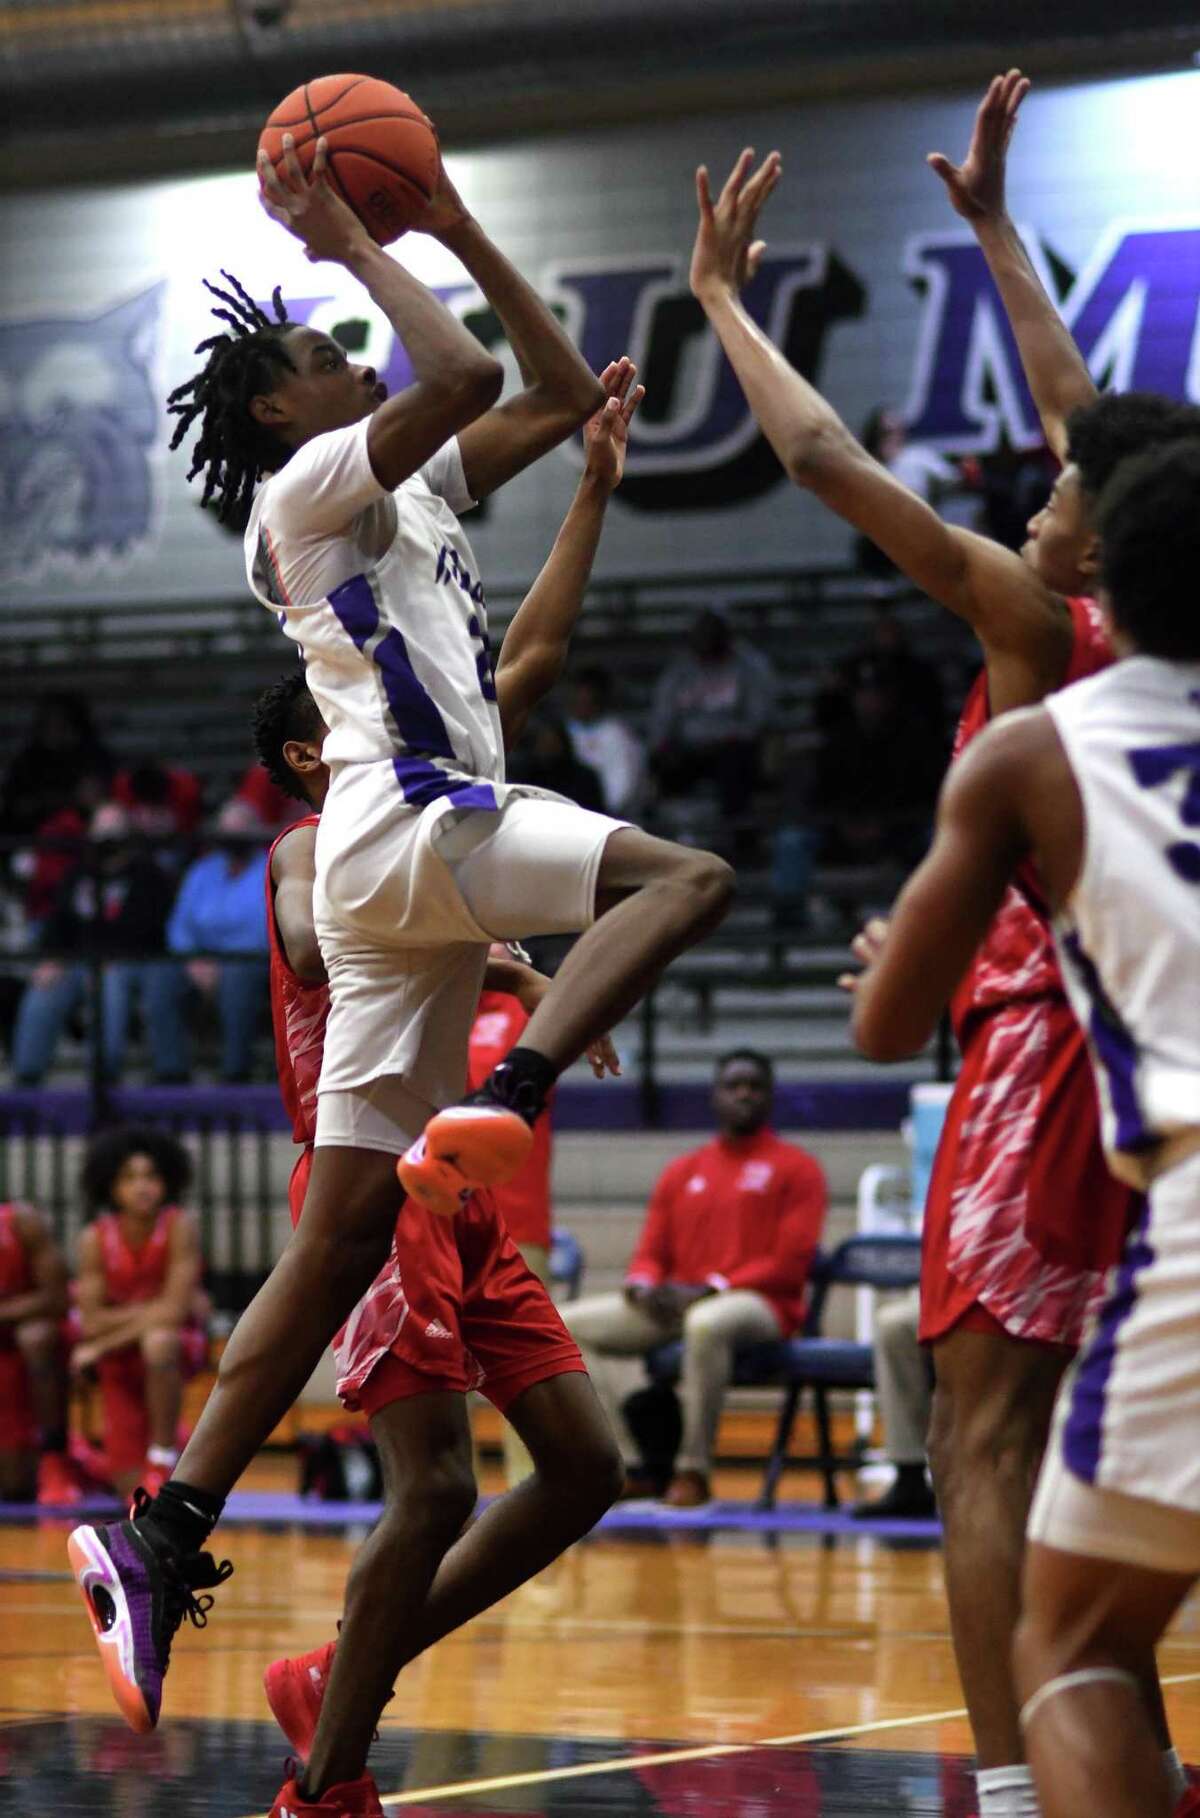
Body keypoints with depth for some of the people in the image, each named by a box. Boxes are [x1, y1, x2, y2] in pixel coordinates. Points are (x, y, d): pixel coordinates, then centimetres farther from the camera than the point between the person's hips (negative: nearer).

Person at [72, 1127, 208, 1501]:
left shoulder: (180, 1227, -18)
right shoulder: (95, 1239, -11)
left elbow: (174, 1310, -25)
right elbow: (91, 1322, -13)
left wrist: (102, 1344, -20)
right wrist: (151, 1310, -19)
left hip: (181, 1343, -2)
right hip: (121, 1361, 2)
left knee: (158, 1341, -41)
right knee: (133, 1491, -5)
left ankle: (165, 1457, -22)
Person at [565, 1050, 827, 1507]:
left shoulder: (796, 1168, 2)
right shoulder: (681, 1172, 19)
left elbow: (790, 1263, -7)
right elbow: (650, 1252, 18)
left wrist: (710, 1288, -16)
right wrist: (643, 1286, -7)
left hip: (758, 1304, -6)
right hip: (674, 1304, 7)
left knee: (706, 1324, -43)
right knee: (567, 1325, -10)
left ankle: (694, 1470, -30)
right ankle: (626, 1466, -16)